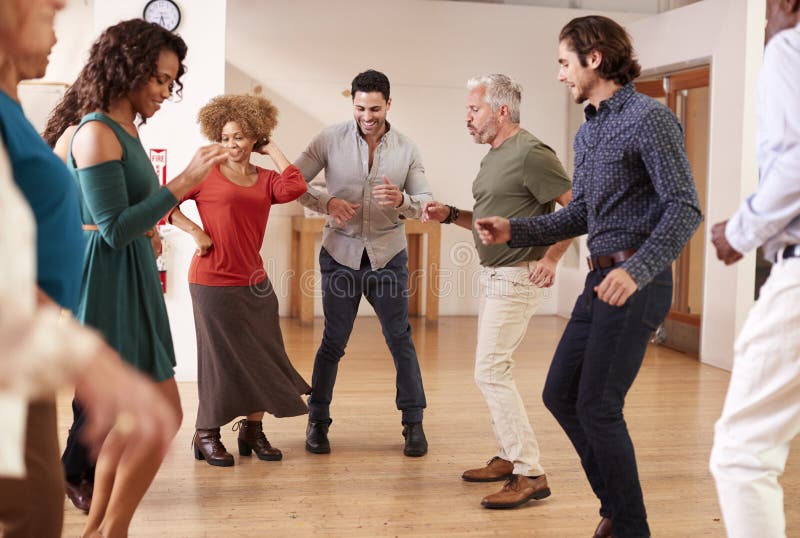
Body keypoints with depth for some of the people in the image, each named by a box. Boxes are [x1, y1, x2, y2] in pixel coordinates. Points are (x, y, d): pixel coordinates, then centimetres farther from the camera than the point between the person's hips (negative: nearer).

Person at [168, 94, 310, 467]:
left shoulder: (266, 180, 9)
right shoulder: (208, 173, -2)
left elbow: (295, 187, -12)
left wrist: (272, 149, -1)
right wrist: (194, 230, -11)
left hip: (254, 281, 5)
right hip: (213, 281, -5)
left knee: (262, 357, 8)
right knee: (221, 357, 1)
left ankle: (252, 430, 25)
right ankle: (206, 436, 16)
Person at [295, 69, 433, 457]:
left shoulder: (406, 148, 0)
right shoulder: (331, 139, -4)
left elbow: (426, 203, 0)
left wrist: (402, 200, -22)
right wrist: (327, 202, -19)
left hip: (388, 256, 1)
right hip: (341, 253, -1)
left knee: (400, 340, 4)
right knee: (333, 342, 5)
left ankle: (414, 423, 14)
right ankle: (317, 421, 19)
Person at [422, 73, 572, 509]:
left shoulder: (531, 154, -16)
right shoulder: (494, 156, 14)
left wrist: (551, 258, -22)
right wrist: (451, 215, 7)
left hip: (516, 278, -10)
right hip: (494, 276, 10)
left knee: (491, 371, -13)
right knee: (491, 369, 15)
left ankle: (530, 474, -9)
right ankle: (508, 458, 26)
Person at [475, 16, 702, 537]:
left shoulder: (650, 118, -12)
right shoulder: (588, 132, 15)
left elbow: (685, 208, -18)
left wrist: (637, 270, -29)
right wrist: (514, 230, 10)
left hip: (636, 283, -9)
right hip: (601, 280, 9)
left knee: (597, 406, -5)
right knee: (560, 394, 11)